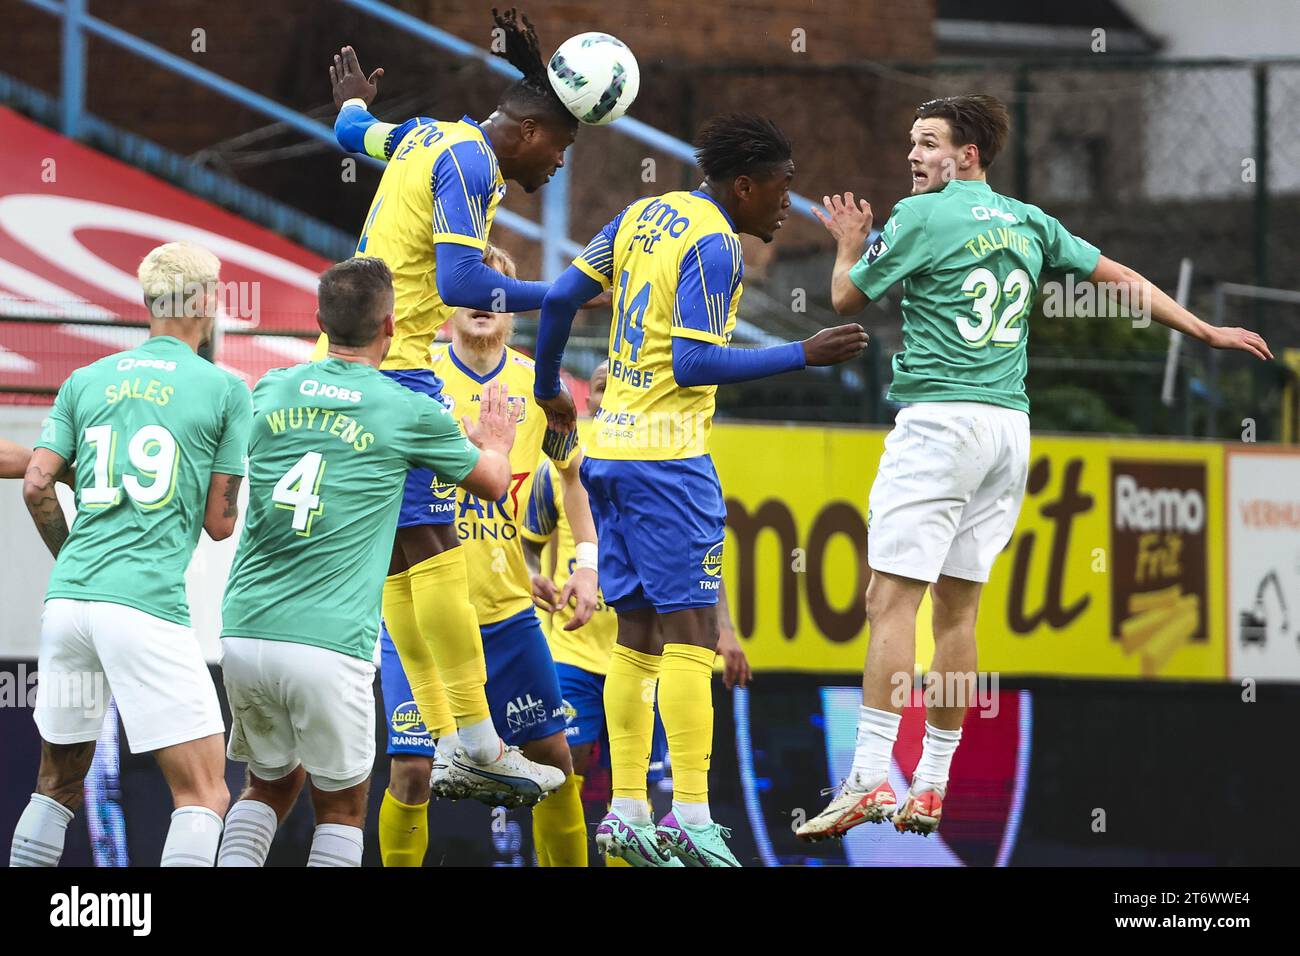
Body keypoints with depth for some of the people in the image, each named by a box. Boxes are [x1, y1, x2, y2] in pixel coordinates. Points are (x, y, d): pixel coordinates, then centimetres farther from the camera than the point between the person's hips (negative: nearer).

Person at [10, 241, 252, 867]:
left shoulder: (86, 381, 14)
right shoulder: (224, 389, 2)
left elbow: (36, 486, 8)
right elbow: (219, 522, 3)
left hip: (67, 598, 6)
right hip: (148, 605, -6)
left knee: (58, 784, 19)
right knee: (204, 795, -5)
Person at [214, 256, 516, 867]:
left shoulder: (271, 392, 10)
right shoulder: (409, 413, -2)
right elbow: (493, 482, 16)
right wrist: (495, 444, 42)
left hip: (243, 633, 4)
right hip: (328, 646, -4)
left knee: (270, 785, 23)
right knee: (341, 808, 11)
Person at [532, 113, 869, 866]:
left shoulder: (644, 215, 13)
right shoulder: (716, 245, -12)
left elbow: (562, 298, 14)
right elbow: (693, 364, -19)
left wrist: (549, 387, 28)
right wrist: (803, 356, -17)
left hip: (611, 445, 8)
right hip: (668, 456, -8)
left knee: (639, 635, 10)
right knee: (691, 633, -8)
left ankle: (627, 812, 8)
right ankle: (692, 818, -13)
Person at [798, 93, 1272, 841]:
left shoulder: (922, 217, -4)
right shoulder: (1029, 223, 15)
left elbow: (847, 301, 3)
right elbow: (1119, 277, 21)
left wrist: (849, 245, 24)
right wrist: (1206, 331, 30)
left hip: (939, 419, -7)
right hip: (1010, 426, 7)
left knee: (892, 599, -10)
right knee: (958, 607, 9)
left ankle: (870, 779, -19)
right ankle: (932, 788, 9)